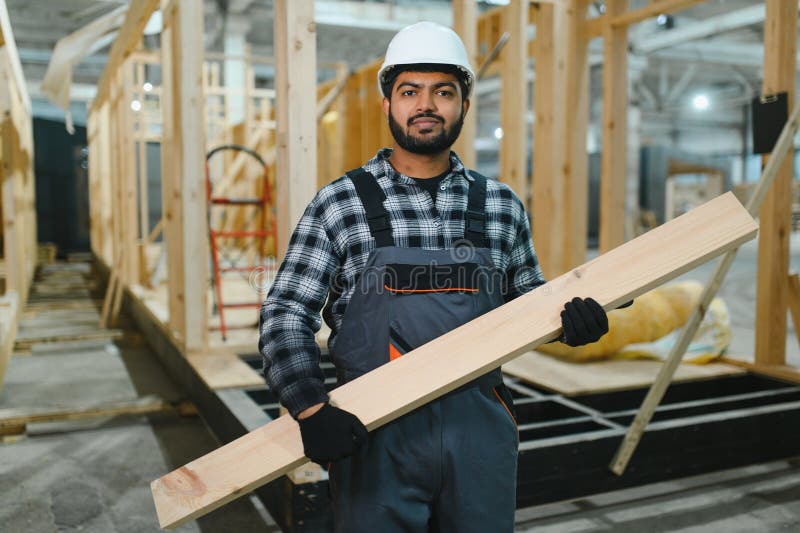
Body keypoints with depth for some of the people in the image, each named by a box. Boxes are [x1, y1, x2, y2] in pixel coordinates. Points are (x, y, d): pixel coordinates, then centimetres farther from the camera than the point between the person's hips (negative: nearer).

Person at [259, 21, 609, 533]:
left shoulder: (502, 206, 5)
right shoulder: (338, 203, -3)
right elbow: (285, 316, -4)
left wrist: (568, 317, -5)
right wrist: (312, 408, -17)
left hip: (480, 432, 3)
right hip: (374, 434, -2)